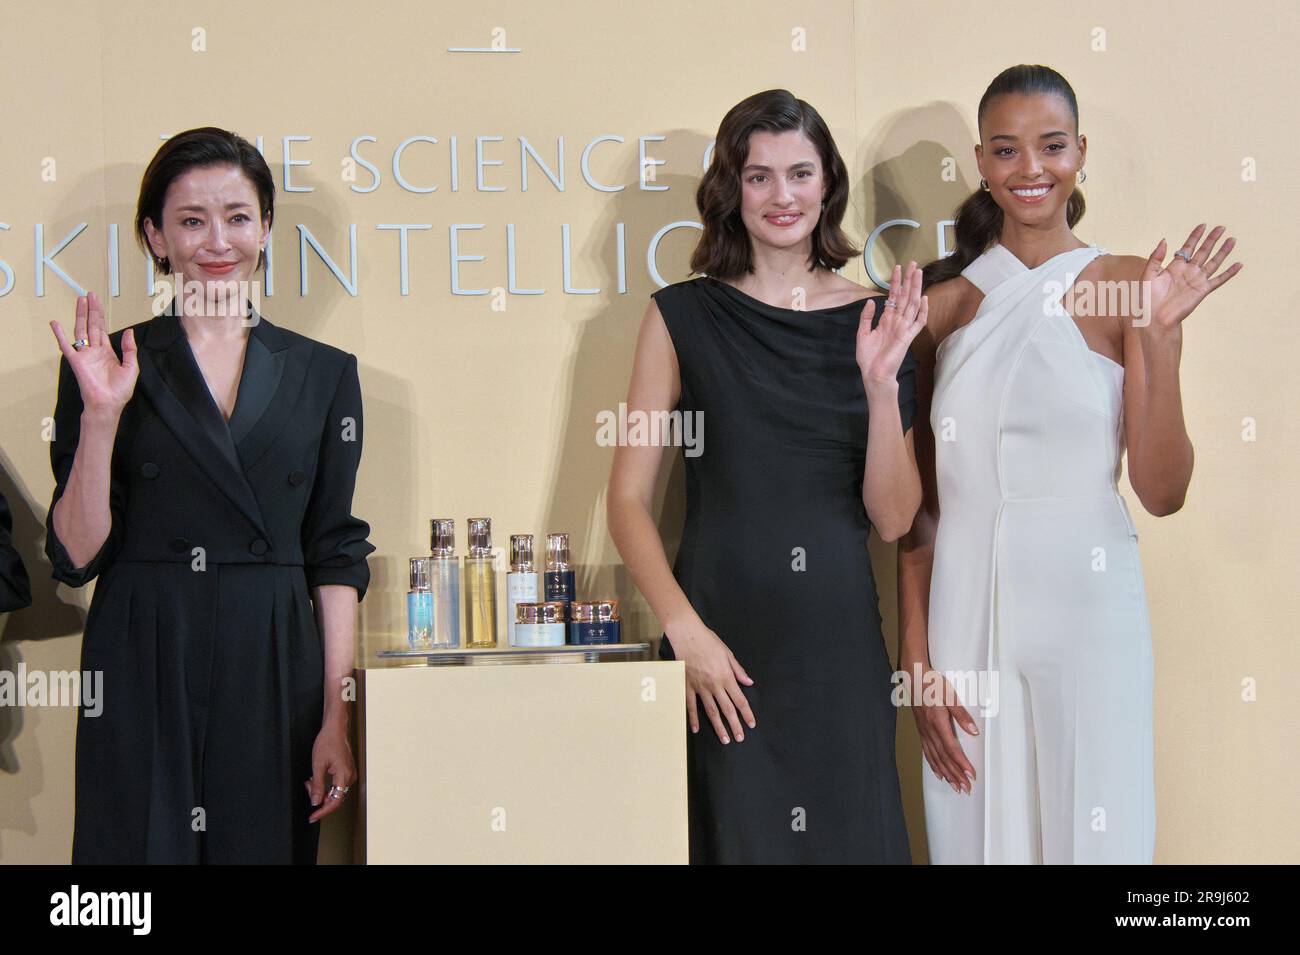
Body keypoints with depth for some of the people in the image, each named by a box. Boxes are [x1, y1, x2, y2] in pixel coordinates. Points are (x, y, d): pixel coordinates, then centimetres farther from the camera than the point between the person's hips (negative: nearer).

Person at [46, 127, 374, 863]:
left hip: (276, 678, 1)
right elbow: (76, 557, -2)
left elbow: (336, 556, 5)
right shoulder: (108, 367, 2)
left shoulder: (324, 374, 7)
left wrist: (337, 716, -2)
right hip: (144, 681, -1)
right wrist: (100, 416, -13)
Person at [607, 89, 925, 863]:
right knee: (730, 835, 5)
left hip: (840, 639, 2)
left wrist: (881, 383, -11)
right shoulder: (684, 316, 1)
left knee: (848, 836, 7)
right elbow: (630, 498, -1)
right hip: (719, 635, -1)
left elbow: (892, 518, 2)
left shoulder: (874, 321, 5)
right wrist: (684, 628, -12)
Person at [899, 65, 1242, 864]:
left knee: (1091, 827, 8)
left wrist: (1158, 339, -16)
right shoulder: (946, 299, 3)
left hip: (1088, 607, -2)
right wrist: (916, 655, 0)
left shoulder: (1127, 288, -2)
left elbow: (1163, 492, -6)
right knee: (975, 830, 11)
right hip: (966, 609, 2)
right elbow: (918, 498, 5)